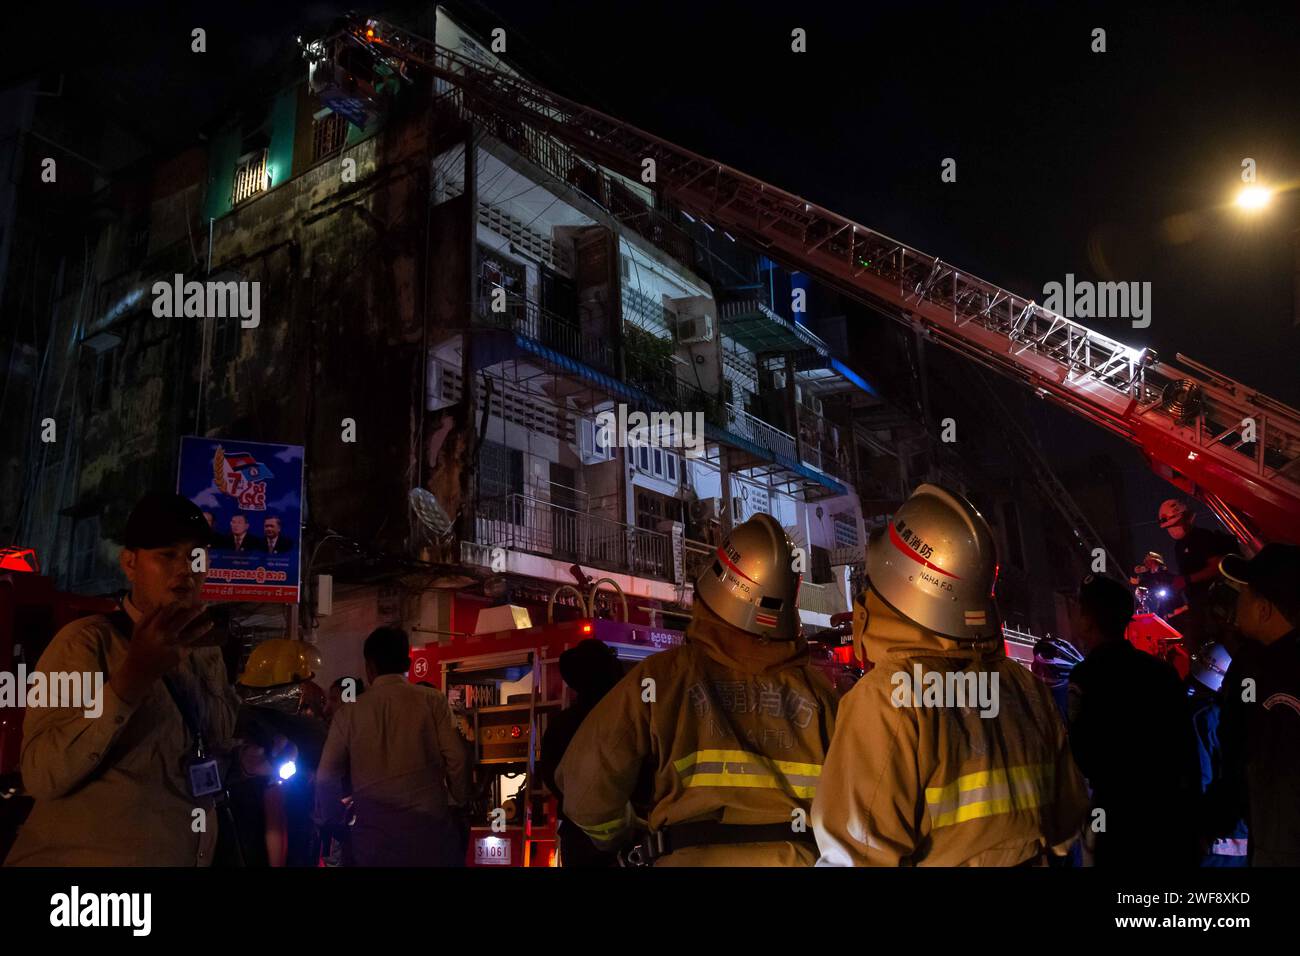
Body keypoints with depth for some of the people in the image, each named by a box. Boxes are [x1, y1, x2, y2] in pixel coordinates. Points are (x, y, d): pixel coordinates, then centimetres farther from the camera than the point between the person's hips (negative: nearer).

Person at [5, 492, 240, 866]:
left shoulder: (205, 650, 8)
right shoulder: (86, 641, -15)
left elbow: (222, 733, -3)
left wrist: (180, 658, -16)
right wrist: (135, 674, -35)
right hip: (83, 856, -6)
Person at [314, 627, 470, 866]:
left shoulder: (348, 712, 2)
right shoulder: (433, 700, -1)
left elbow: (326, 778, 3)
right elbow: (456, 760, -4)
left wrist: (330, 822, 21)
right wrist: (463, 806, 12)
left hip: (372, 831, 1)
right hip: (429, 824, -1)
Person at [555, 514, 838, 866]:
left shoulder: (662, 676, -5)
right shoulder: (815, 686, -1)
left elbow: (587, 784, -2)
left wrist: (621, 837, 18)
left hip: (693, 856, -2)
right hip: (797, 857, 2)